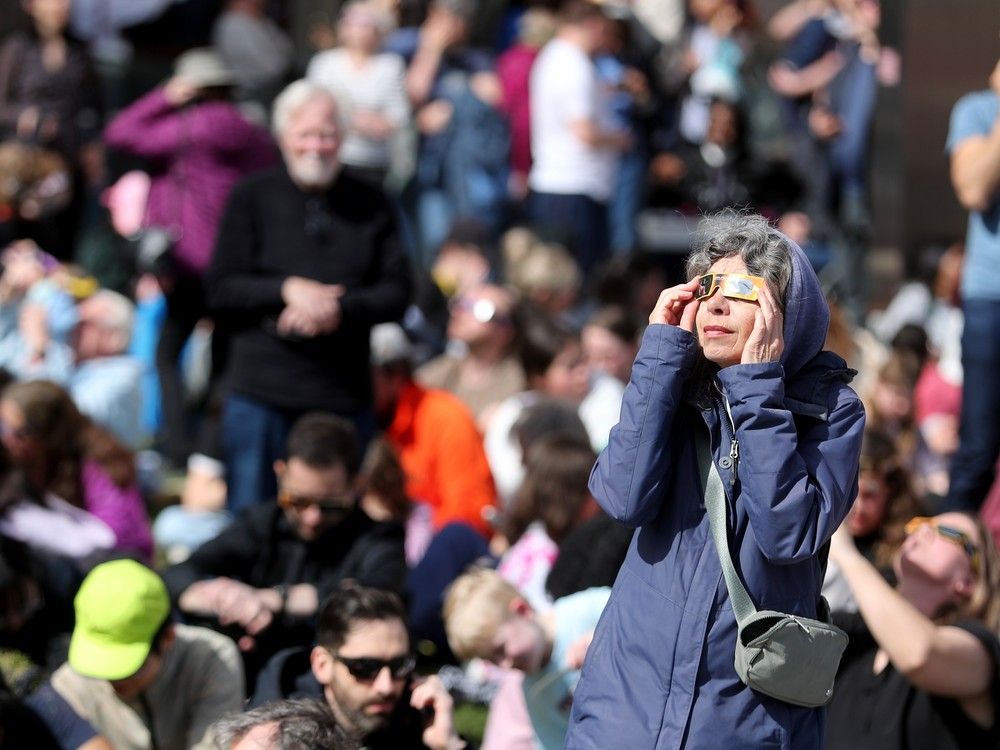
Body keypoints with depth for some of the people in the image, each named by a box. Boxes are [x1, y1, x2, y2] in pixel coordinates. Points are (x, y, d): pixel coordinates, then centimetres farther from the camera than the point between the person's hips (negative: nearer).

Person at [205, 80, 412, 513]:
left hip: (345, 396, 1)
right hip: (262, 392, -1)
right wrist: (287, 290, -14)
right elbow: (220, 290, 0)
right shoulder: (253, 199, 6)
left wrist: (339, 309, -12)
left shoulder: (371, 207, 10)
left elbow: (397, 294, 4)